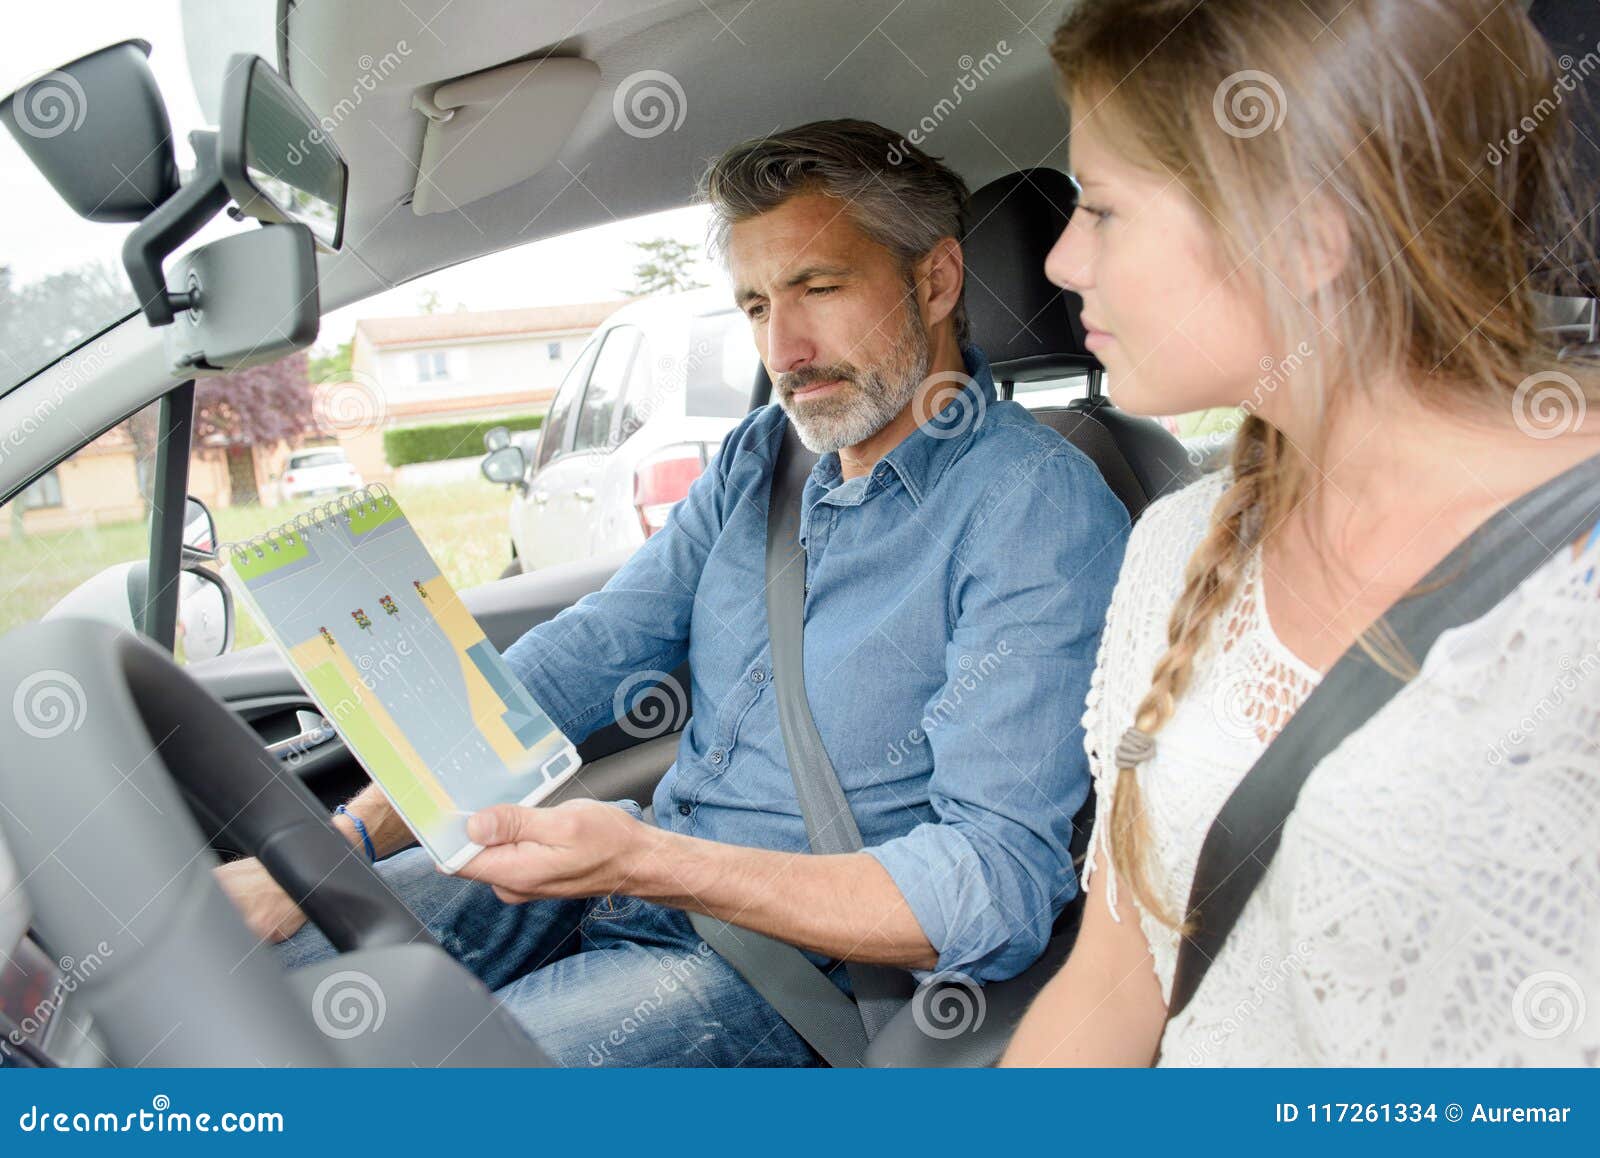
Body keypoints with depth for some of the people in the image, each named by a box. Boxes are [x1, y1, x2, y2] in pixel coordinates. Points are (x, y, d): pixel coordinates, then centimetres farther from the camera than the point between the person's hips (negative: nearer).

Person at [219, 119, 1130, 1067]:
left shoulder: (1035, 503, -16)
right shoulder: (761, 456, 9)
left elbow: (999, 888, -23)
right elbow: (590, 652, 4)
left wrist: (646, 864, -33)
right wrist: (338, 841, -7)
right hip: (645, 873, 7)